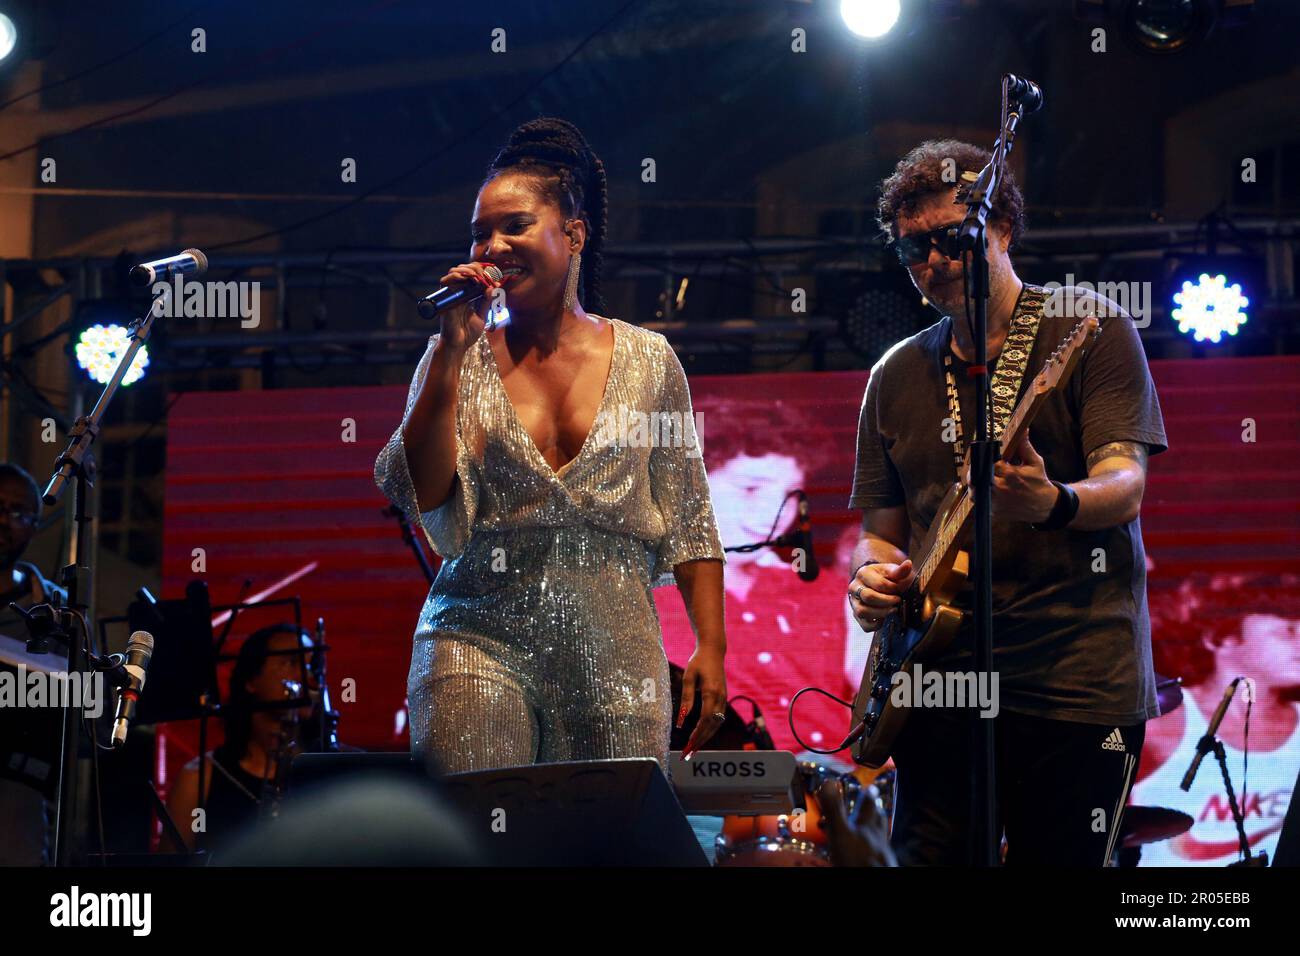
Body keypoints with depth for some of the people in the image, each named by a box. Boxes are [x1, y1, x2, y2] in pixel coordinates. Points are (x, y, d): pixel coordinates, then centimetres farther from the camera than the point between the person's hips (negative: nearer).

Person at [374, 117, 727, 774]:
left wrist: (711, 647, 1)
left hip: (615, 648, 1)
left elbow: (689, 522, 9)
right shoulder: (457, 360, 8)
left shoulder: (647, 361, 8)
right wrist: (454, 350, -7)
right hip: (482, 640, 0)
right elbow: (419, 496, -5)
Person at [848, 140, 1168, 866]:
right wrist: (876, 574, -5)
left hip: (1078, 676, -4)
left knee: (1059, 859, -4)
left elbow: (1125, 487, -11)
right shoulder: (898, 376, 15)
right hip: (939, 675, 4)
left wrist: (1053, 504, -33)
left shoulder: (1090, 330, 1)